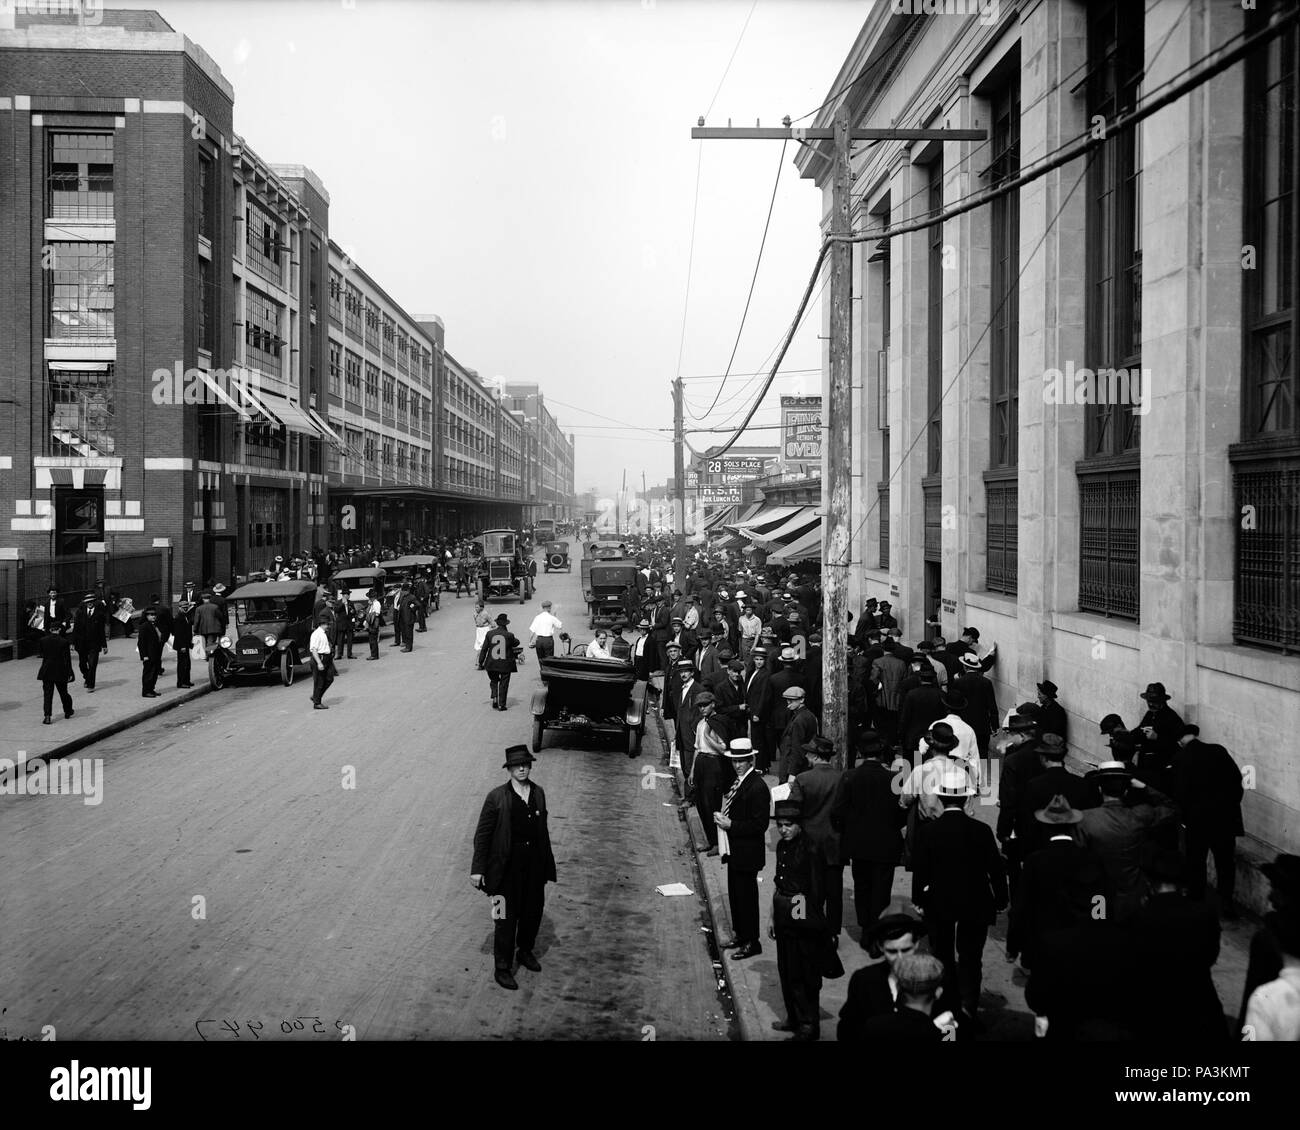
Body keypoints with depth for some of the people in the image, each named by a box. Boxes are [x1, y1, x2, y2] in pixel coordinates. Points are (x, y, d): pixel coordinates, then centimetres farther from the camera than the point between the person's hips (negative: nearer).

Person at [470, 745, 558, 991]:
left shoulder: (538, 793, 4)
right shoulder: (497, 797, -11)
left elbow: (542, 830, 11)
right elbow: (482, 834, -7)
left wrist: (547, 864, 12)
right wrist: (477, 869, -10)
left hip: (534, 863, 5)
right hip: (507, 866, -5)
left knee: (533, 911, 17)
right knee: (506, 916, 2)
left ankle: (525, 950, 41)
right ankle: (502, 967, 16)